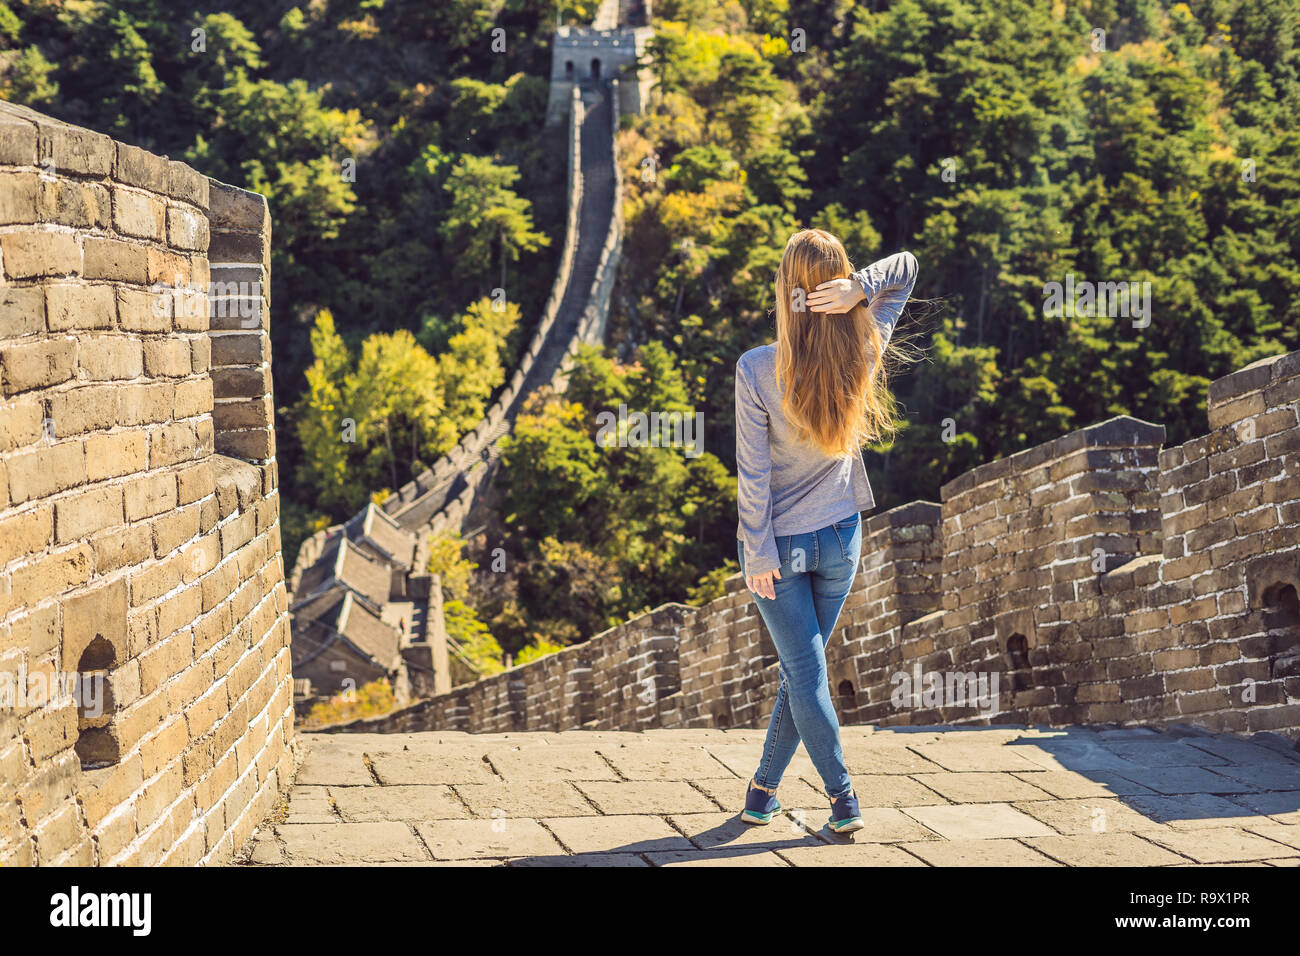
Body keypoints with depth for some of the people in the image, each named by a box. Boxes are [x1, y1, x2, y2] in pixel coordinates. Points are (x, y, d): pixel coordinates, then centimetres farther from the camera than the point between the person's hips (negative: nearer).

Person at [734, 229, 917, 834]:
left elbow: (754, 475, -16)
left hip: (779, 542, -3)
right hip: (840, 537, 3)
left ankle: (843, 798, 4)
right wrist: (859, 289, -20)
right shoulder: (863, 357, -12)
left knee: (804, 671, 5)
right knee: (801, 669, 15)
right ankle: (764, 788, 25)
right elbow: (906, 268, 0)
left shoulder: (756, 371, -21)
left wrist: (758, 554, -7)